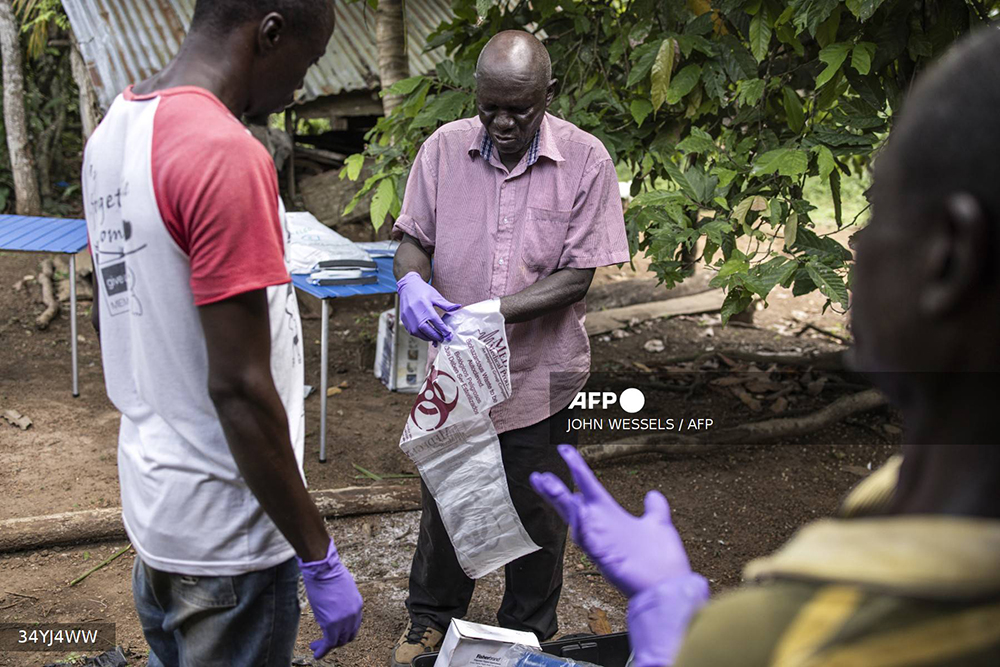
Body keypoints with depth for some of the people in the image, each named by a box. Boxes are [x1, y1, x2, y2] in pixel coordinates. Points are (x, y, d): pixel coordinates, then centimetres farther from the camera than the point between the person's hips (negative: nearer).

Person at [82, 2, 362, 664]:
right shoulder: (227, 155, -24)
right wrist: (320, 559, -17)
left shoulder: (113, 129, 5)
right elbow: (239, 387, -26)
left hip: (151, 501, 8)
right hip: (228, 535, -8)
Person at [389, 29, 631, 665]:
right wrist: (411, 280, -19)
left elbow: (577, 276, -13)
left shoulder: (585, 160, -11)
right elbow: (413, 236, 4)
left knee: (537, 512, 14)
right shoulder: (445, 147, -4)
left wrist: (494, 312, -25)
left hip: (539, 373, -2)